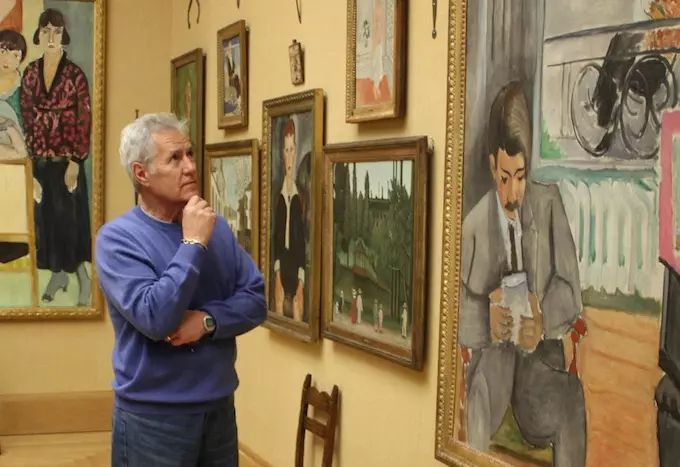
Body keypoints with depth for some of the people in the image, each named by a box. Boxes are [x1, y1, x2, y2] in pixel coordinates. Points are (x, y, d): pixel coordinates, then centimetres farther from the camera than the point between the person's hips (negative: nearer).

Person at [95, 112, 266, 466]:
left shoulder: (217, 227, 5)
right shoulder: (117, 238, -12)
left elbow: (255, 300, 1)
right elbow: (155, 319, -24)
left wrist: (208, 320, -17)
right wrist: (193, 244, -20)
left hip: (220, 407, 5)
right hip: (153, 416, -5)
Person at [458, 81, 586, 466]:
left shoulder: (549, 204, -3)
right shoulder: (475, 225, -5)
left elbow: (569, 287, -3)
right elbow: (463, 306, -2)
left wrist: (544, 320, -23)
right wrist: (488, 316, -24)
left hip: (541, 350, 1)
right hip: (492, 351, -1)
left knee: (570, 406, -28)